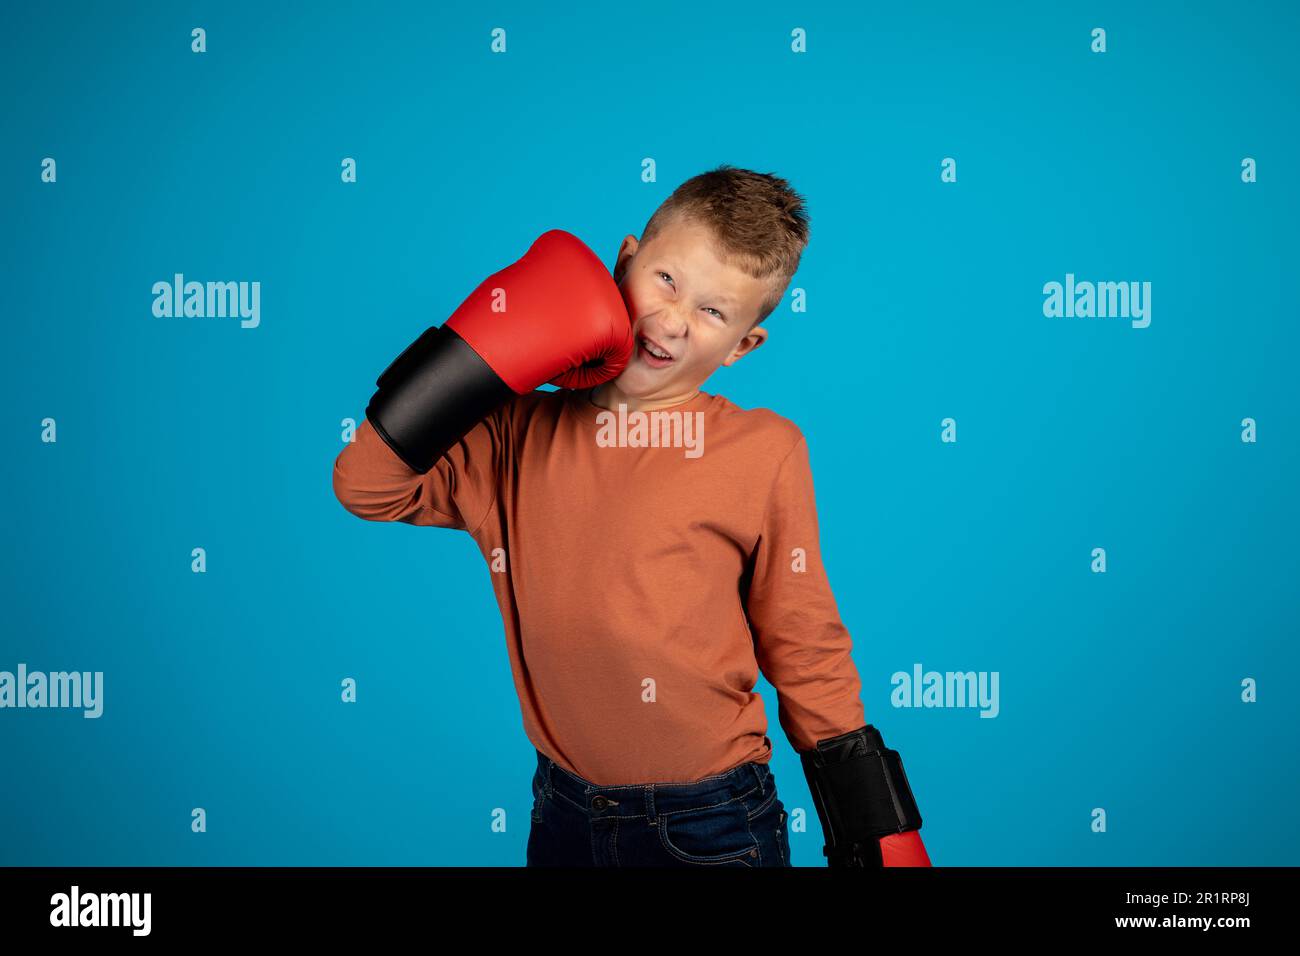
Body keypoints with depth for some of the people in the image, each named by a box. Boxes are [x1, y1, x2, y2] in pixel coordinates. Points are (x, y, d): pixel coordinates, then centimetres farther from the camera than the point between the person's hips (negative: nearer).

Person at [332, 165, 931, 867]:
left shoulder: (763, 453, -9)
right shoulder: (521, 435, -1)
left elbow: (807, 658, -4)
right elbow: (368, 486, -6)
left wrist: (878, 842, -2)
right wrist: (481, 350, -11)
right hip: (563, 813, 3)